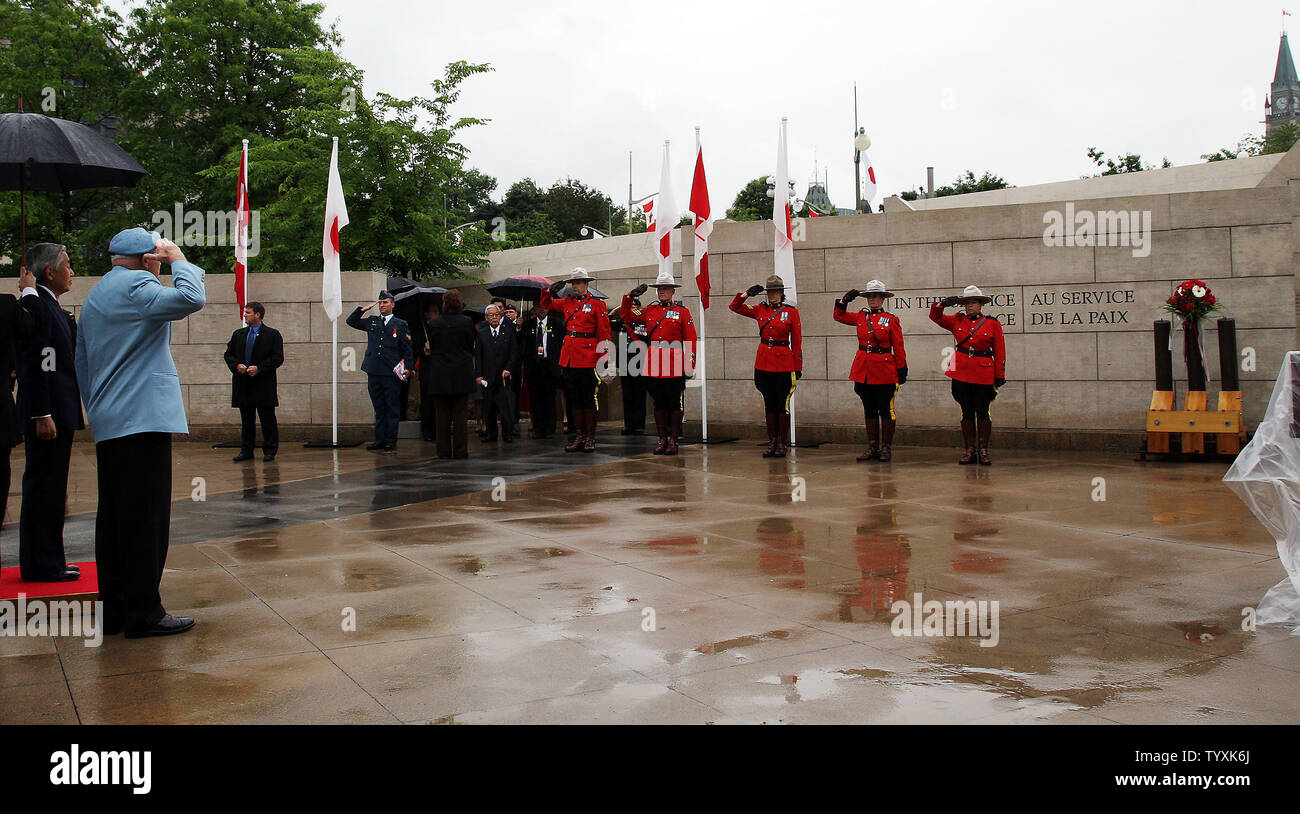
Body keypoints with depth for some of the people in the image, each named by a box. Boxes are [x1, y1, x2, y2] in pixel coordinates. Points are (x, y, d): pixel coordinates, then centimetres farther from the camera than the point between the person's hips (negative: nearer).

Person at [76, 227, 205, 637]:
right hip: (143, 419, -10)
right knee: (145, 518, -7)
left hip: (108, 425, 10)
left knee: (114, 516, 11)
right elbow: (190, 298, -24)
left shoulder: (94, 295, 22)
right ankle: (143, 613, -5)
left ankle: (114, 609, 16)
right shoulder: (135, 286, -9)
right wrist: (179, 259, -7)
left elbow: (81, 363, 24)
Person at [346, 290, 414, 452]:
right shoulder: (372, 322, 14)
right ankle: (379, 440, 13)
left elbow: (407, 349, 4)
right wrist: (364, 309, 10)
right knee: (378, 408, 8)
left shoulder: (400, 324, 5)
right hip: (374, 372, 4)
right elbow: (351, 321, 22)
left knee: (392, 408, 0)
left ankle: (391, 440, 6)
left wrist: (409, 367, -5)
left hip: (392, 373, -4)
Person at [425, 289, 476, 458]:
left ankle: (443, 450, 7)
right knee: (459, 414, 3)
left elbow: (431, 348, 5)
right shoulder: (467, 322, -5)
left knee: (441, 414, 6)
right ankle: (460, 451, 3)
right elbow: (471, 347, 3)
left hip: (439, 374, 1)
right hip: (461, 374, -1)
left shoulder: (433, 323, -1)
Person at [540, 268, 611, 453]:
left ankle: (590, 438, 7)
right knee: (574, 398, 8)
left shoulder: (597, 304, -2)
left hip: (588, 358, -6)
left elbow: (604, 333, -4)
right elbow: (546, 304, 28)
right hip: (569, 358, 6)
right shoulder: (566, 303, 13)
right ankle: (579, 436, 15)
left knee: (589, 398, 0)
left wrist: (603, 358, -10)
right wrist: (550, 291, 8)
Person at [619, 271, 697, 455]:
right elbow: (626, 316, 19)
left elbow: (690, 340, -1)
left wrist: (690, 365, -7)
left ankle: (673, 439, 8)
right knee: (659, 403, 9)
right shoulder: (649, 310, 11)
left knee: (675, 403, 2)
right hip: (654, 364, 4)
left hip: (674, 364, -3)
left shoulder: (682, 311, 1)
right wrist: (630, 296, 6)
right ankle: (662, 438, 17)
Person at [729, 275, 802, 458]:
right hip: (764, 363, 3)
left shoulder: (791, 312, -1)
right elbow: (734, 306, 15)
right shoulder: (760, 310, 7)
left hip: (783, 364, -3)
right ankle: (772, 442, 15)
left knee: (782, 404, 1)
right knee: (769, 403, 8)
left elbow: (796, 342, 0)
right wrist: (747, 293, 0)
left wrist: (798, 367, -2)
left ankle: (783, 444, 9)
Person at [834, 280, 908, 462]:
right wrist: (844, 300, 6)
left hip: (884, 371, -4)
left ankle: (886, 449, 8)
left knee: (886, 410, 2)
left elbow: (899, 349, -1)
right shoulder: (861, 317, 8)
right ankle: (872, 448, 15)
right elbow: (839, 316, 22)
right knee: (869, 411, 9)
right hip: (863, 371, 4)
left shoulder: (891, 320, -2)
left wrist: (902, 372, -3)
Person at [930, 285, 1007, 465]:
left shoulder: (993, 324, 2)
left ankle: (983, 452, 8)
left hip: (983, 375, -2)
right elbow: (935, 316, 15)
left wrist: (1000, 376, -2)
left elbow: (999, 352, 2)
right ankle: (970, 451, 12)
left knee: (982, 413, 0)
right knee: (967, 413, 6)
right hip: (962, 374, 3)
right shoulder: (957, 320, 8)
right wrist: (943, 304, -5)